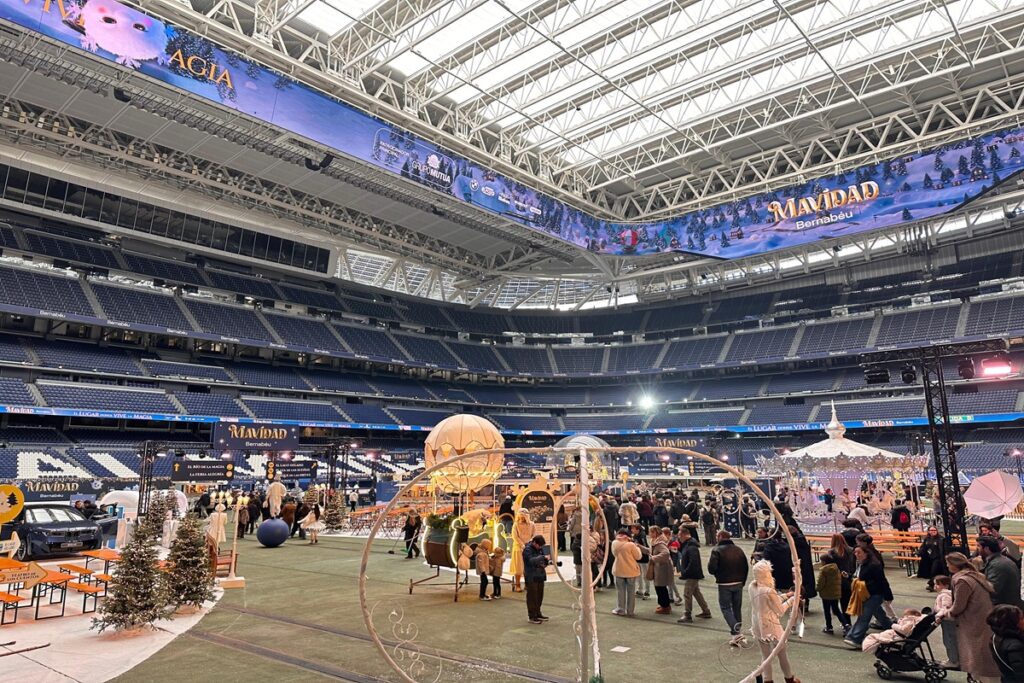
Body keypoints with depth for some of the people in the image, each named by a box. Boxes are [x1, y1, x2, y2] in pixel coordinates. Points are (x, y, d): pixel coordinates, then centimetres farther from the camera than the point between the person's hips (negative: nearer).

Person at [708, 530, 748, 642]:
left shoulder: (717, 550, -11)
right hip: (738, 584, 5)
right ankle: (736, 634, 21)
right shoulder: (738, 549, 5)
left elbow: (711, 569, -19)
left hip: (724, 584, -5)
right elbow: (746, 567, 7)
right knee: (737, 608, 16)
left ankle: (736, 632, -12)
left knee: (726, 608, 3)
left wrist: (713, 568, 5)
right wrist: (742, 581, 18)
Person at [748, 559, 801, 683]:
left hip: (757, 627, 5)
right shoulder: (769, 591, -27)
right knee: (782, 654, 19)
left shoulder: (752, 587, -6)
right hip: (771, 627, -5)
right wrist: (791, 600, 1)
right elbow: (780, 611, -13)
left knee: (765, 656, 19)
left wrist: (784, 596, 10)